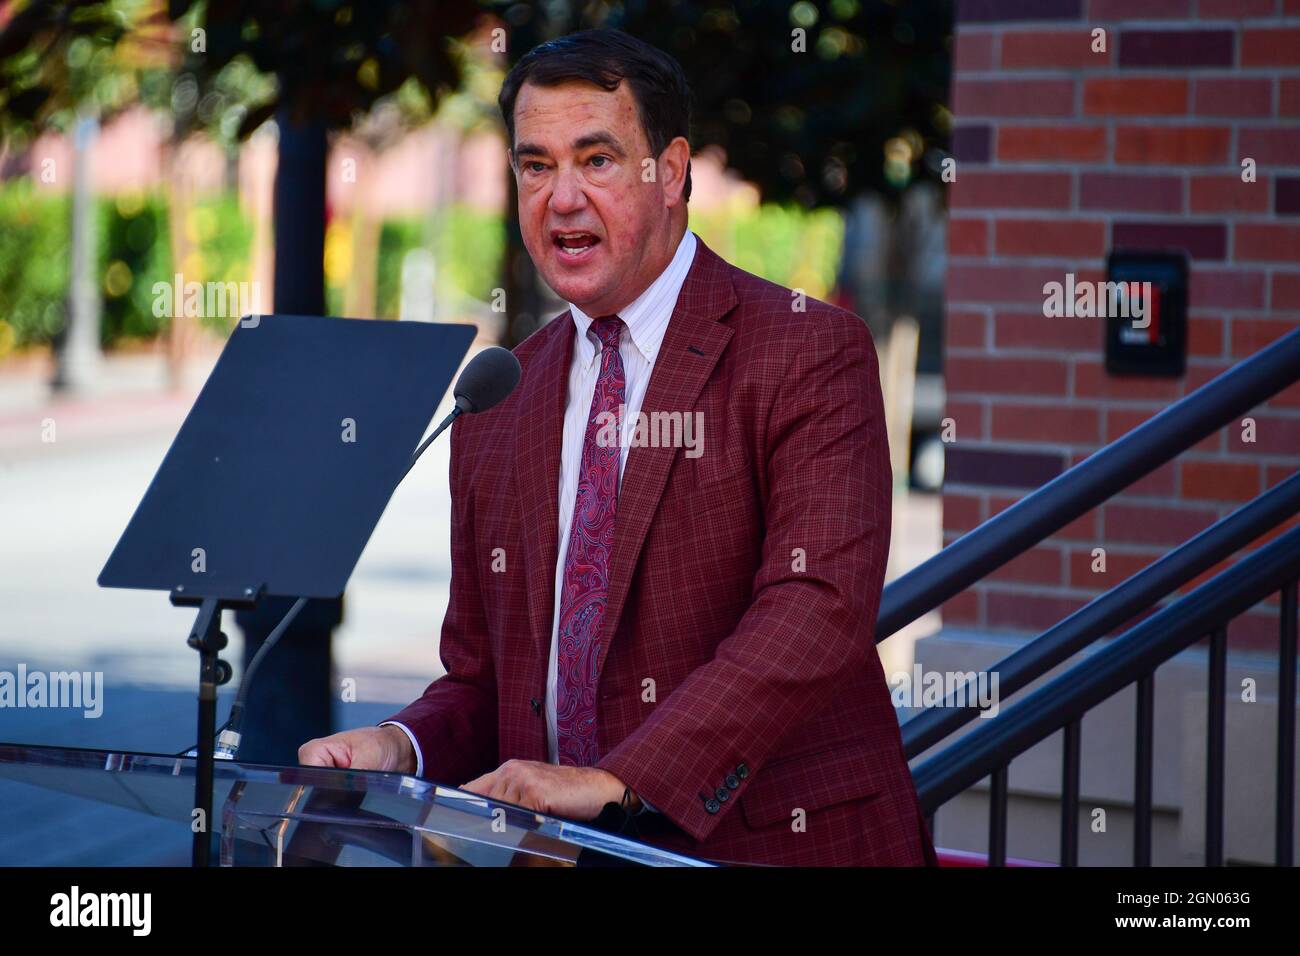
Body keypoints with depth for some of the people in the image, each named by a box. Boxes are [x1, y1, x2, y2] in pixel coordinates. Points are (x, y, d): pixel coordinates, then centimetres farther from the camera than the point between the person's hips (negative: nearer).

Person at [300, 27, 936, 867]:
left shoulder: (808, 350, -3)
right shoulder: (497, 405, 15)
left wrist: (617, 780, -24)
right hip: (560, 854, 4)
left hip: (773, 841, -4)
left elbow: (822, 610, -17)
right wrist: (401, 747, -3)